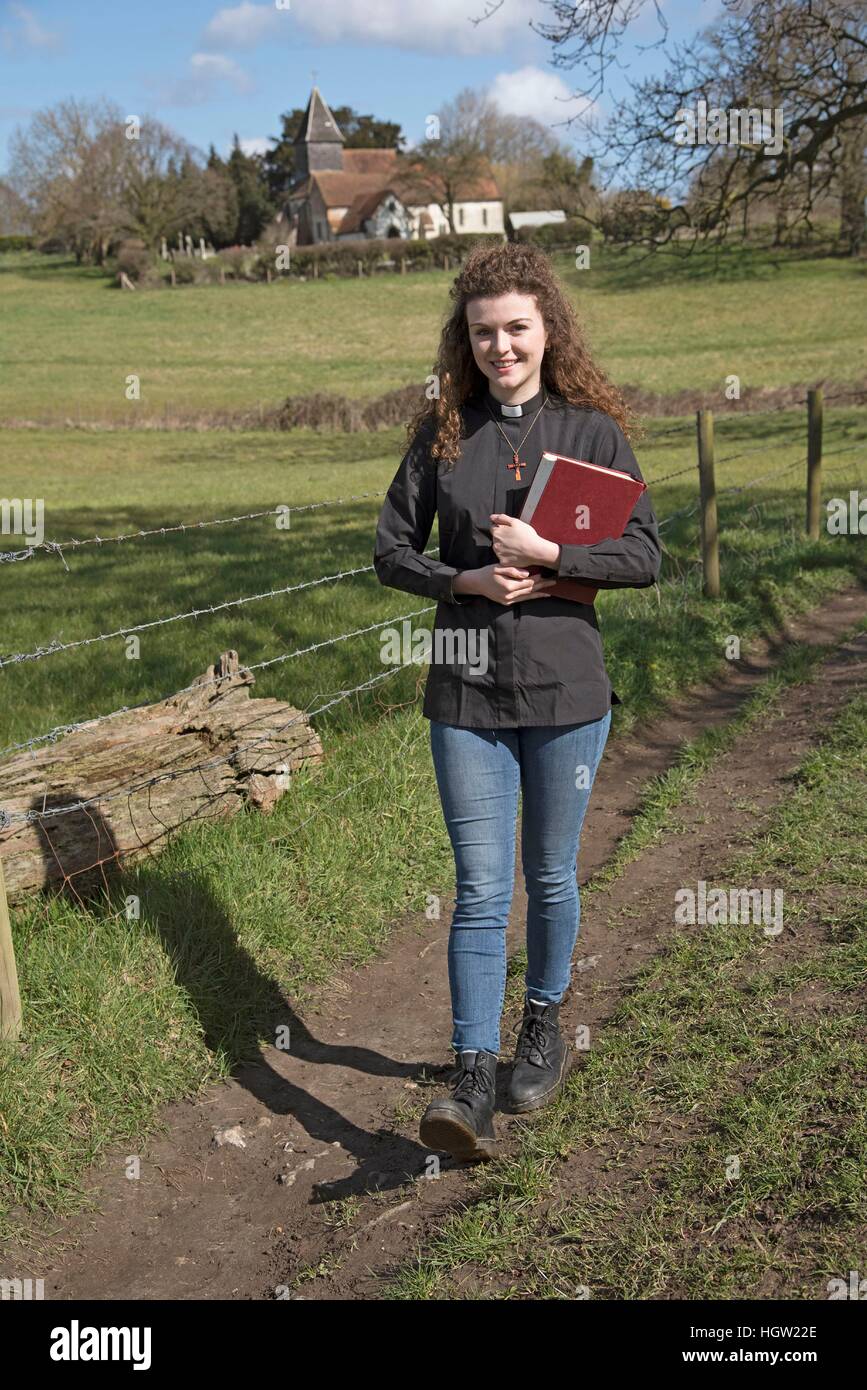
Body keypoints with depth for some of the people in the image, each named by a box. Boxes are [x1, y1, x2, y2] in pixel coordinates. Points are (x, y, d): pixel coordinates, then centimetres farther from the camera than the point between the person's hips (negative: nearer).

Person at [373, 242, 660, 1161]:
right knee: (480, 891, -2)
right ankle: (473, 1081, 1)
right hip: (466, 692, 0)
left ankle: (544, 1024, 37)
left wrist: (548, 557, -18)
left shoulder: (592, 428, 0)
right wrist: (467, 580, -12)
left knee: (551, 878, 14)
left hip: (565, 687, 0)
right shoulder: (443, 431, 4)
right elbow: (391, 551, 5)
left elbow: (645, 556, -5)